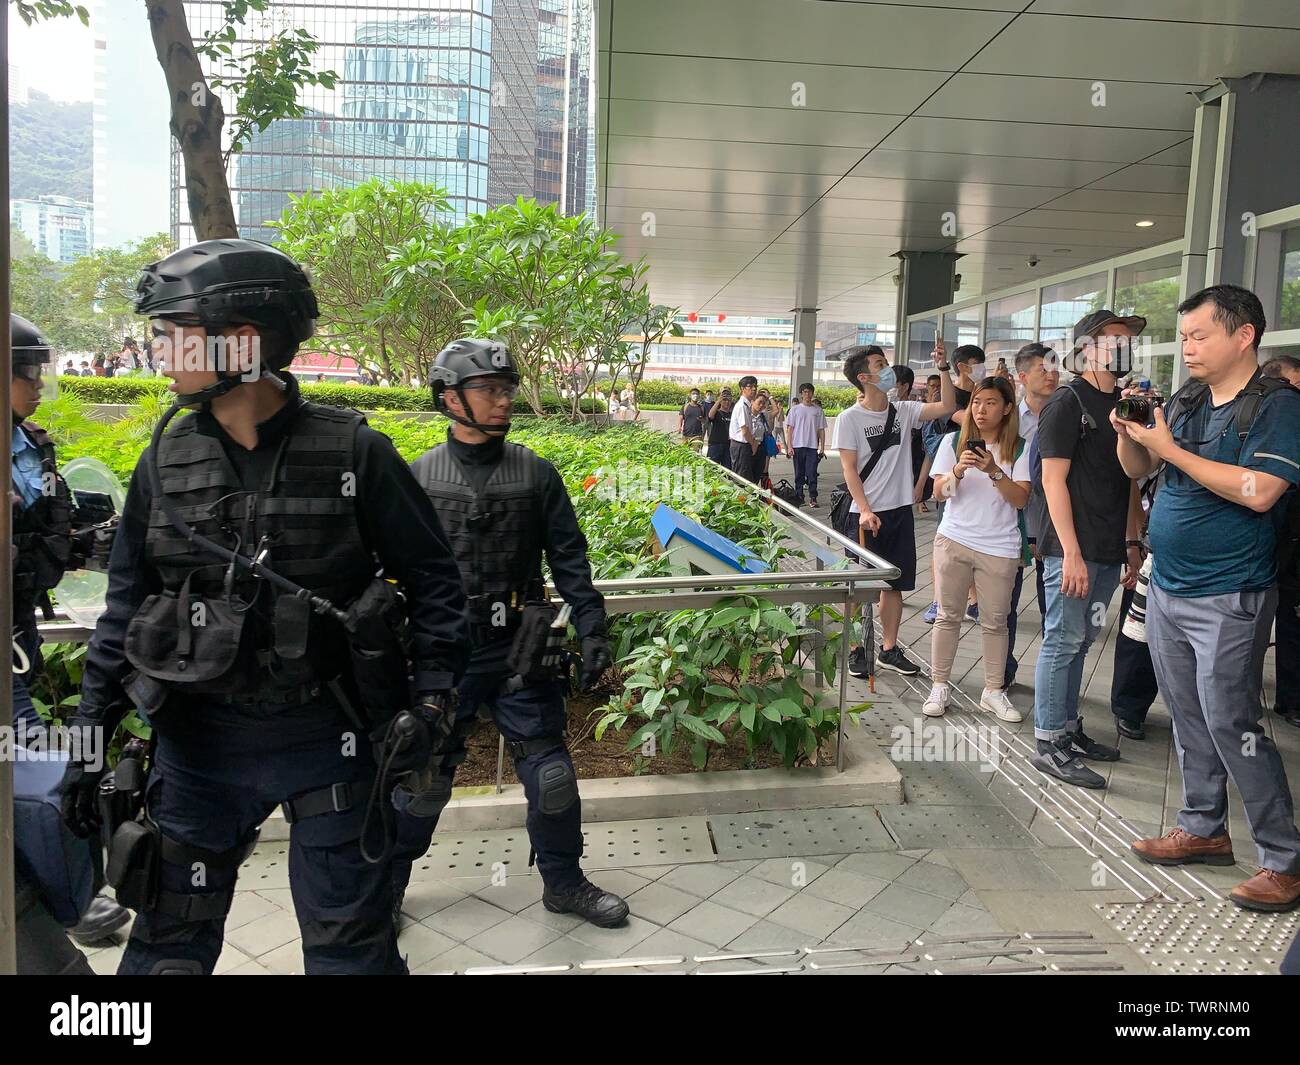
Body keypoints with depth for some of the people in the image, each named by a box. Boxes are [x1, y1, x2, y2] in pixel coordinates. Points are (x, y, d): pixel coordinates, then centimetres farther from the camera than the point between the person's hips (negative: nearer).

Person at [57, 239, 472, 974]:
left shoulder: (352, 453, -11)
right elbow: (128, 604, 7)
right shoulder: (166, 461, 0)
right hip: (199, 739, 3)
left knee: (351, 941, 11)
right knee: (169, 944, 16)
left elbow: (433, 581, -5)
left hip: (327, 738, -3)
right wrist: (92, 735, 7)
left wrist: (428, 700, -12)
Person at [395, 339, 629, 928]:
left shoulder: (536, 474, 0)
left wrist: (592, 630, -4)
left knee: (550, 774, 7)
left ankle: (563, 881, 30)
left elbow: (569, 559, 2)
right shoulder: (417, 478, -1)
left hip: (520, 652, 1)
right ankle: (385, 888, 32)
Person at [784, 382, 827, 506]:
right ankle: (799, 497, 12)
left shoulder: (817, 410, 7)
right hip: (798, 446, 0)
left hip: (812, 446, 0)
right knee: (799, 473, 6)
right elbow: (789, 428, 4)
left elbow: (821, 430, 8)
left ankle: (813, 498, -2)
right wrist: (789, 446, -4)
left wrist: (822, 448, 3)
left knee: (812, 473, -6)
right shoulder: (795, 409, 6)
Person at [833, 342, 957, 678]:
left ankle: (889, 649, 25)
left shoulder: (903, 411, 6)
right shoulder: (850, 418, -8)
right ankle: (856, 650, 18)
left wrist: (943, 367, -10)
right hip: (865, 515, -5)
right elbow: (849, 469, -12)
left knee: (894, 584, 12)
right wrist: (865, 510, -20)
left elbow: (947, 407, -3)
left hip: (900, 512, 5)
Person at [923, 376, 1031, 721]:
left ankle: (993, 691, 16)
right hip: (954, 540, 1)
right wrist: (958, 471, -18)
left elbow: (1021, 499, -6)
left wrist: (994, 471, -20)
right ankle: (939, 687, 14)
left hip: (999, 547, 0)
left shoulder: (1019, 448, 0)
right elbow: (939, 492, 1)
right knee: (948, 616, 6)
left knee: (995, 621, 6)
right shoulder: (954, 441, 3)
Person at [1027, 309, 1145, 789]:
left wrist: (1132, 542, 13)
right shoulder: (1067, 403, -8)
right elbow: (1054, 480, -13)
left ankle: (1068, 728, 24)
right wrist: (1071, 552, -18)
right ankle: (1049, 744, 4)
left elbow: (1130, 480, 20)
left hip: (1108, 550, 7)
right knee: (1063, 640, -3)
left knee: (1079, 641, 14)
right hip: (1073, 548, -7)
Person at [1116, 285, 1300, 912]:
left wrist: (1172, 449, -21)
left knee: (1230, 724, -5)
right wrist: (1127, 433, -6)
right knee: (1188, 719, 15)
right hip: (1166, 589, 7)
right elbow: (1138, 470, 14)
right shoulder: (1184, 402, 9)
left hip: (1228, 599, -7)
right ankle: (1203, 830, 29)